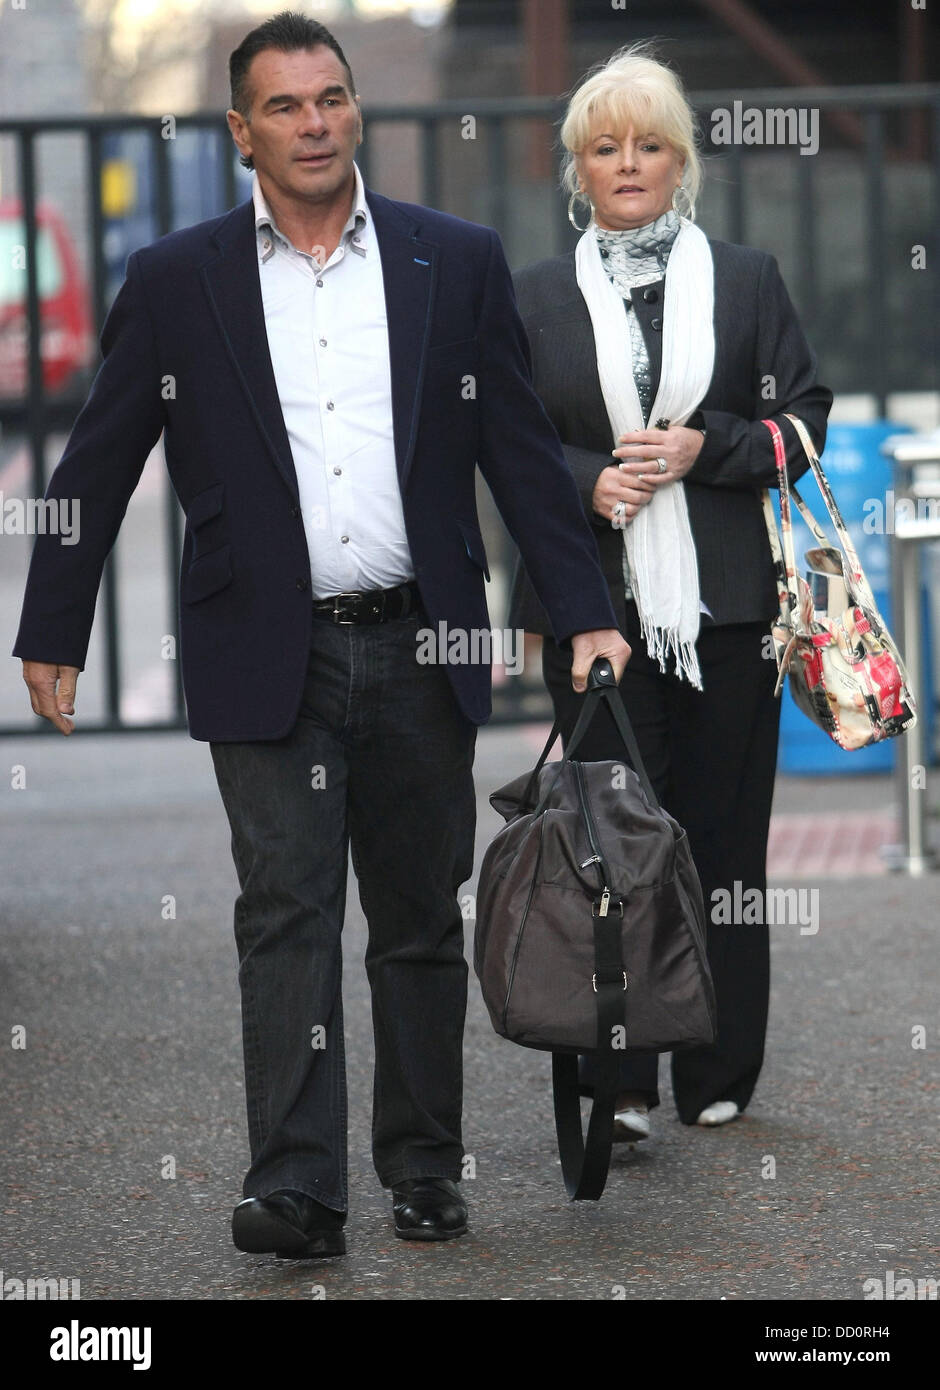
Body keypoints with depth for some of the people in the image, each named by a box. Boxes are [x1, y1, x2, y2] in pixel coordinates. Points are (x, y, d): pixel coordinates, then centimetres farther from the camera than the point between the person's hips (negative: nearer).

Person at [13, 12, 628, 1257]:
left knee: (422, 919, 9)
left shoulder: (458, 264, 5)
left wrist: (587, 615, 1)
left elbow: (524, 454, 7)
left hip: (418, 650, 2)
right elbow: (96, 469, 8)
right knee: (288, 917, -8)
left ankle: (424, 1168, 20)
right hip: (267, 660, -2)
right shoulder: (176, 282, 2)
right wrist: (52, 637, 9)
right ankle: (295, 1189, -10)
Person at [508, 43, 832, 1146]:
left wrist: (705, 448, -9)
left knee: (721, 829, 3)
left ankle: (718, 1078, 12)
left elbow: (803, 421, 8)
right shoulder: (539, 295, 10)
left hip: (724, 598, 0)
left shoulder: (746, 279, 9)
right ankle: (619, 1083, -3)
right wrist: (588, 480, -10)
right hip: (592, 595, 0)